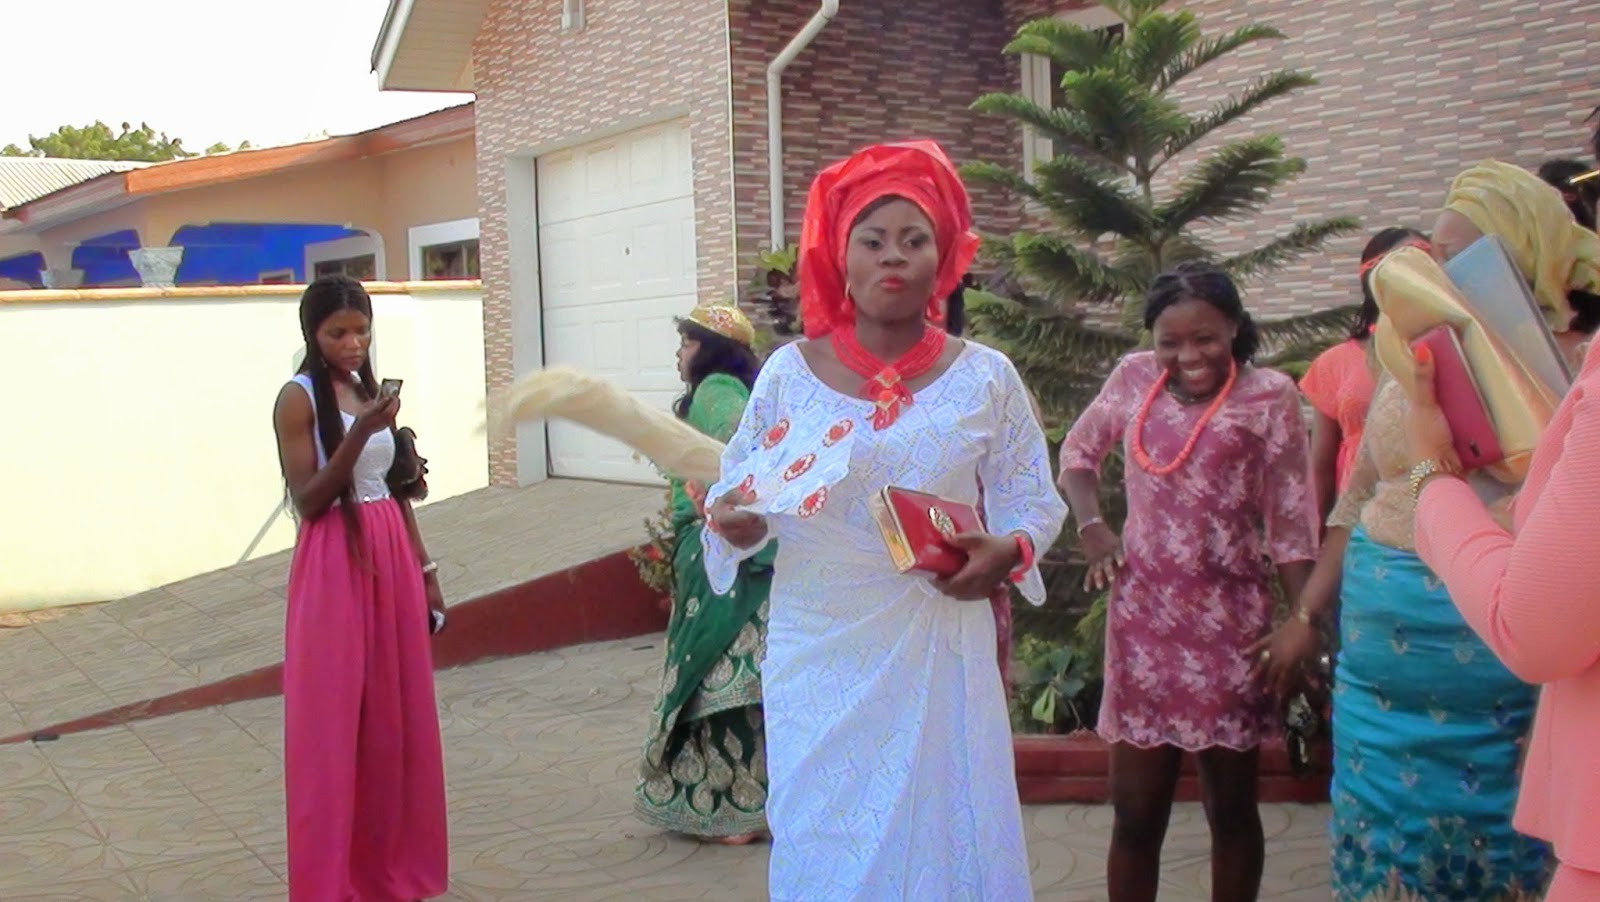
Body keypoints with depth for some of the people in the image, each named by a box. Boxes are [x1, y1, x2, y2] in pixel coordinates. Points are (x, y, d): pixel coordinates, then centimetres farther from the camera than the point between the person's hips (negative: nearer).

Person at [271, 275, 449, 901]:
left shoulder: (372, 390, 12)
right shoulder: (298, 398, -8)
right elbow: (307, 502, -14)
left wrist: (424, 568, 15)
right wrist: (359, 434, -24)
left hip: (392, 559, 7)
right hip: (335, 568, -7)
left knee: (397, 718, 10)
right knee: (333, 723, -1)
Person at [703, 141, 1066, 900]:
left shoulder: (985, 376, -1)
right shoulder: (789, 372, -1)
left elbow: (1034, 499, 4)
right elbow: (737, 493, 5)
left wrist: (1008, 551, -16)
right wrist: (733, 523, -16)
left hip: (938, 653, 0)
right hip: (820, 655, 1)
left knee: (942, 832, 8)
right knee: (825, 840, 9)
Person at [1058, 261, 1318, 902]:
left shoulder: (1268, 396, -5)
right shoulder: (1134, 378, 3)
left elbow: (1291, 523, -4)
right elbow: (1079, 450, 18)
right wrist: (1091, 525, 1)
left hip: (1229, 622, -2)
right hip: (1142, 618, 2)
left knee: (1231, 807, 13)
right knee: (1135, 811, 8)